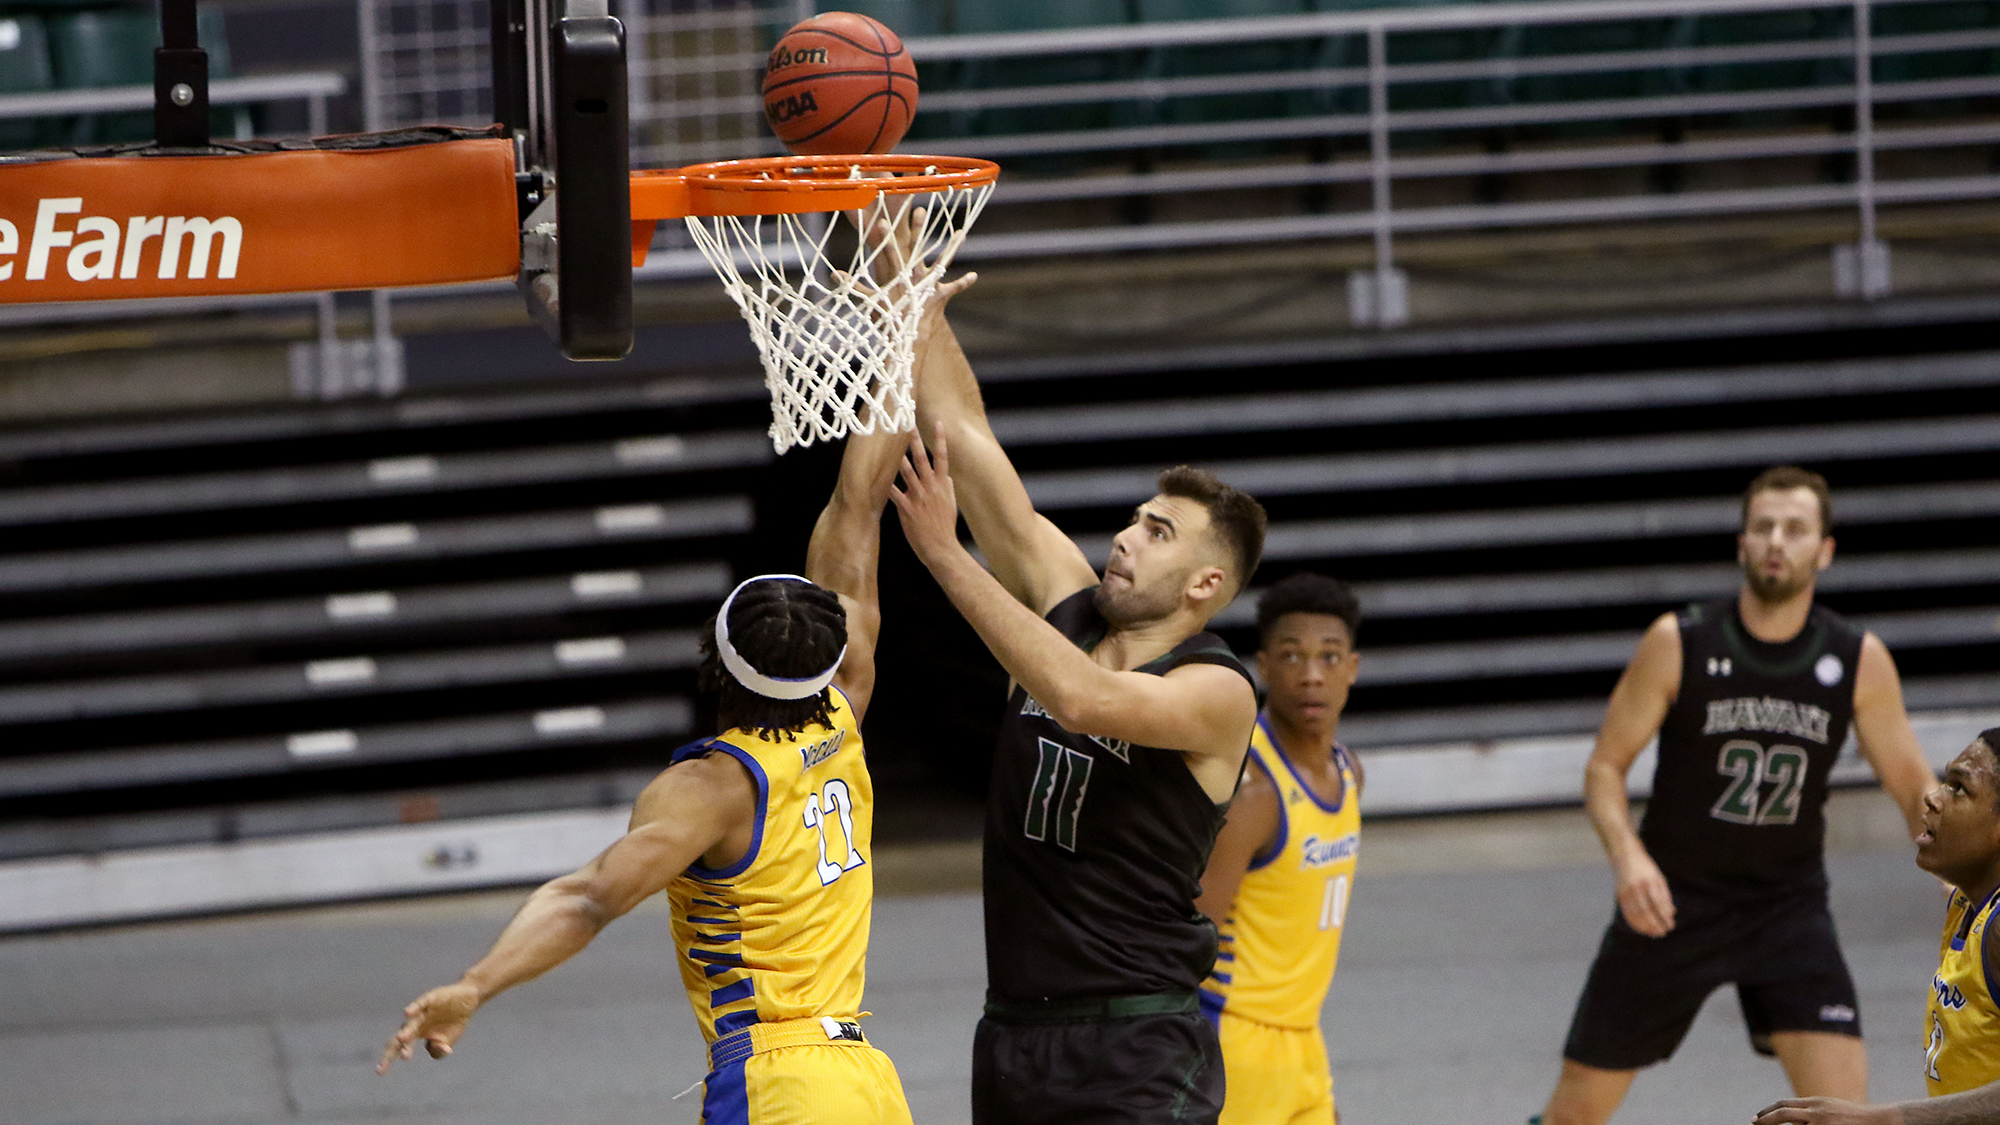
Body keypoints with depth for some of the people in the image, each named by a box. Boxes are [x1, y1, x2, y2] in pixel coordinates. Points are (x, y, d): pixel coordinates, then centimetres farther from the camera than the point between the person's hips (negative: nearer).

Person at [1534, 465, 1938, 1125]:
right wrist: (1626, 854, -24)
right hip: (1672, 901, -1)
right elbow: (1606, 765, -5)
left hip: (1788, 904, 1)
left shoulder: (1858, 662, -7)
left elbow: (1915, 787, 0)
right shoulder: (1679, 644, -12)